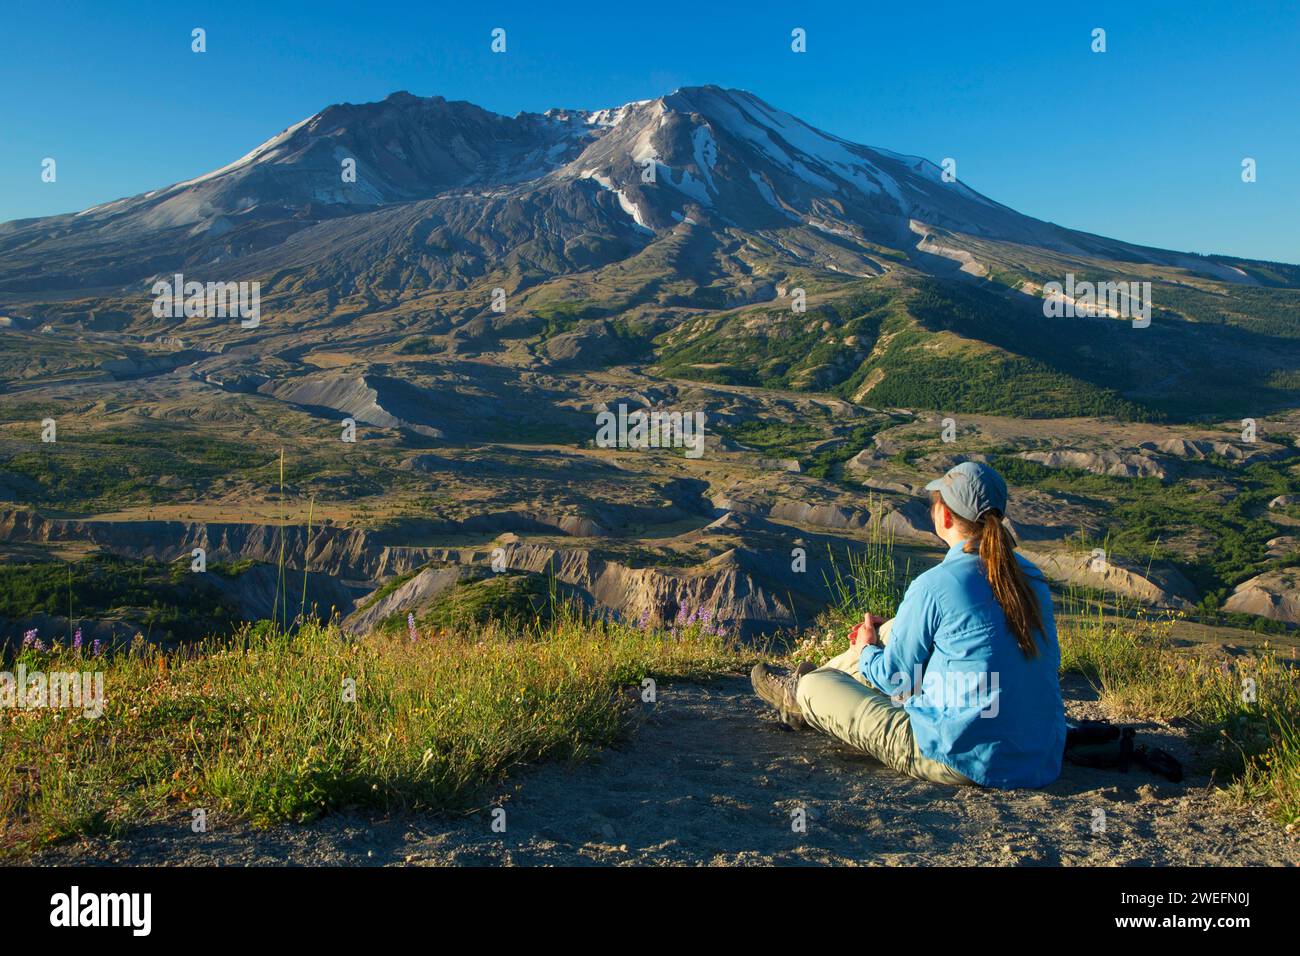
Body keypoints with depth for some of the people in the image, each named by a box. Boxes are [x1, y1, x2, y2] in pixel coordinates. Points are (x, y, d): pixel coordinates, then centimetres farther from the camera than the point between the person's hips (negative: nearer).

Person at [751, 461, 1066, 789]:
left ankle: (799, 698, 49)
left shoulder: (933, 586, -18)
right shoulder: (1031, 577, 3)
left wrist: (867, 651, 20)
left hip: (964, 761, -7)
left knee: (814, 687, 10)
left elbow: (896, 678, -7)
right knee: (894, 633, 20)